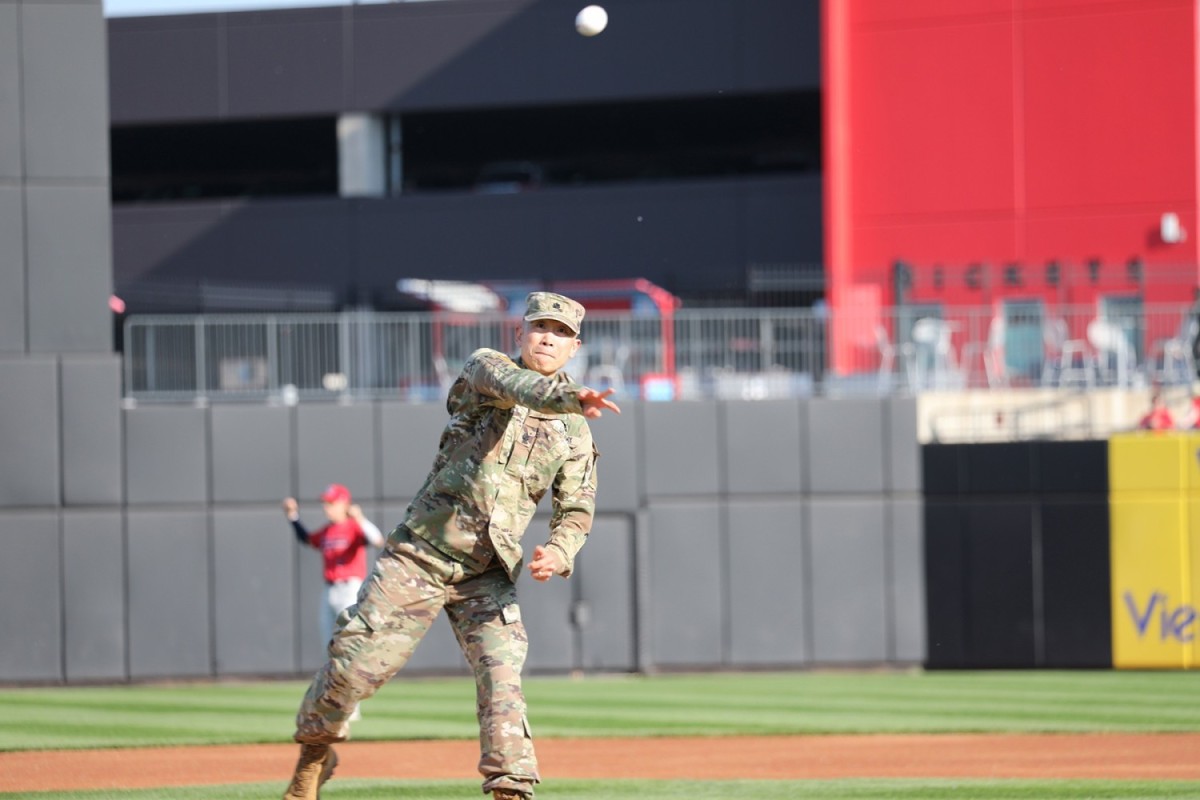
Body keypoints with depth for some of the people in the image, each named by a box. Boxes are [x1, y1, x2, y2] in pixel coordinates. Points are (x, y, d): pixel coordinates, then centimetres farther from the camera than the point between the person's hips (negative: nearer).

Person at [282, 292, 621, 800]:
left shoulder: (575, 431, 10)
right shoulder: (485, 368, -2)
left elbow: (576, 509, 9)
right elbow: (512, 386, -26)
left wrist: (560, 550, -16)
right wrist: (568, 396, -48)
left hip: (489, 573, 3)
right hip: (420, 554, -3)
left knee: (501, 676, -16)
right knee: (357, 663, -2)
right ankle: (314, 755, 22)